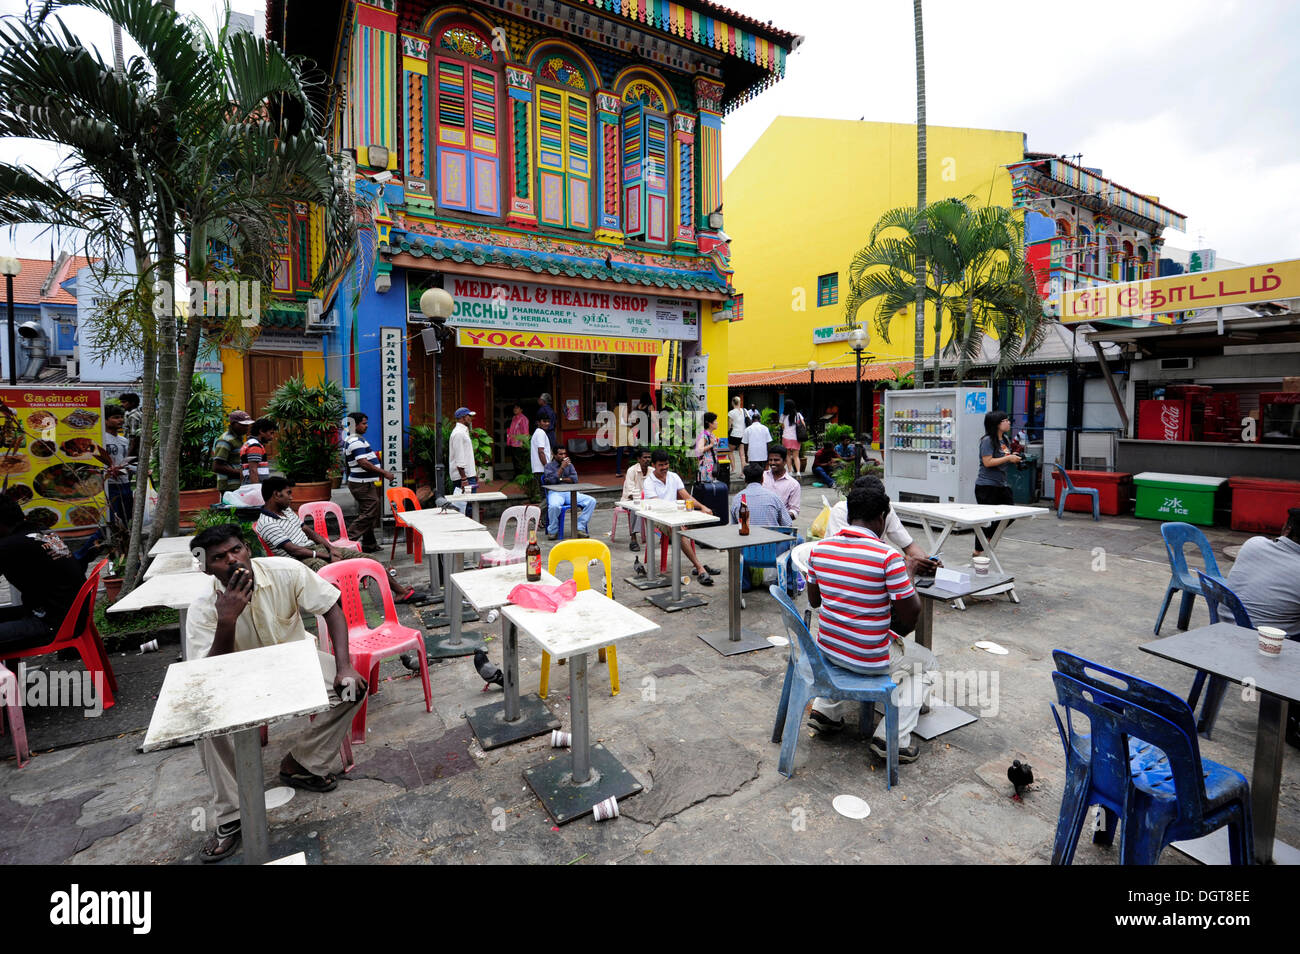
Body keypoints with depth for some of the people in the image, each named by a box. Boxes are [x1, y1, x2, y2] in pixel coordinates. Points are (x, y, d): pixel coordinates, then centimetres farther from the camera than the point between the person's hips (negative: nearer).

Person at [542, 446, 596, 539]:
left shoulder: (569, 464, 21)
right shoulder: (549, 466, 8)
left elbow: (575, 479, 7)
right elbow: (552, 480, -10)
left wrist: (561, 479, -4)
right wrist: (562, 467, -9)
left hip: (570, 492, 4)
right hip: (555, 492, -4)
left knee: (591, 501, -18)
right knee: (554, 506, -40)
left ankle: (580, 528, -15)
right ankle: (553, 531, -14)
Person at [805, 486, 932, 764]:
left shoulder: (819, 548, -5)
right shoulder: (887, 557, -21)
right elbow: (911, 615, -14)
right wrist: (908, 574, 4)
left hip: (826, 649, 5)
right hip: (869, 659, -5)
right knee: (924, 662, 23)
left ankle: (826, 710, 30)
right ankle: (893, 738, 12)